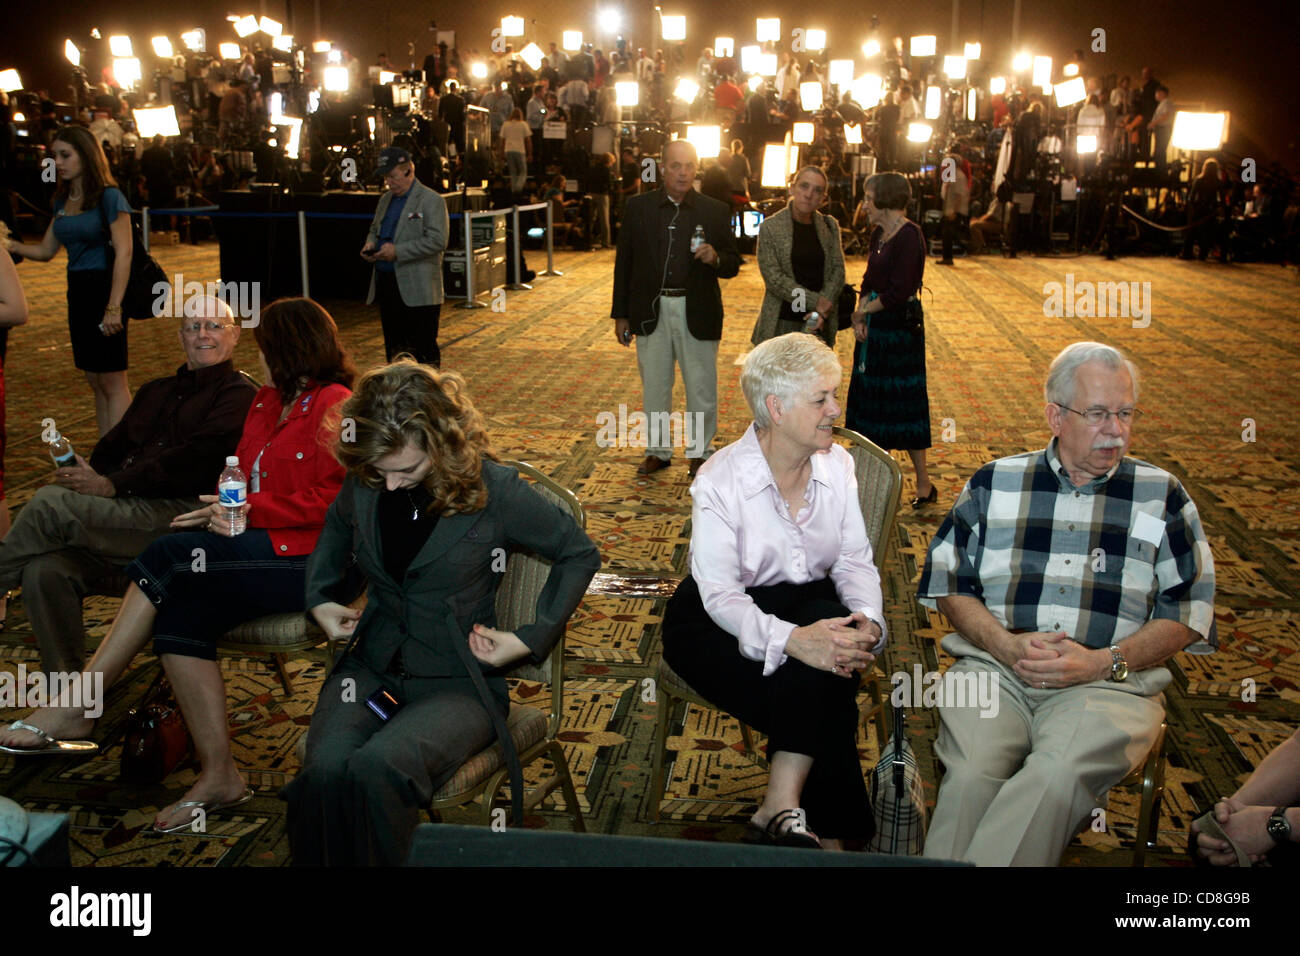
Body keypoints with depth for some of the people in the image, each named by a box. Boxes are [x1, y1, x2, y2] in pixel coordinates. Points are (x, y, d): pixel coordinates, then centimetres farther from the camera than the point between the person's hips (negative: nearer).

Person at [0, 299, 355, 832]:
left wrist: (252, 510, -15)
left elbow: (333, 503, -16)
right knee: (179, 614, -17)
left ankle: (74, 708, -11)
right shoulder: (267, 402, 21)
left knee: (168, 556, -20)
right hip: (260, 547, 9)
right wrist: (224, 508, -2)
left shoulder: (333, 405, -8)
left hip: (308, 559, -8)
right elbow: (245, 477, 20)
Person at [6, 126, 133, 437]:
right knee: (95, 382, 9)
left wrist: (114, 306, -21)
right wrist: (13, 245, -4)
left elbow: (123, 252, -15)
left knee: (112, 381, -6)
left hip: (104, 290, -8)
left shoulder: (109, 197, -9)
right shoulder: (62, 200, 12)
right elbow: (46, 250, 16)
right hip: (78, 292, 8)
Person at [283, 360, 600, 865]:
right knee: (322, 772, -28)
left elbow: (580, 554, 2)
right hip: (372, 667, 4)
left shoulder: (493, 489, -10)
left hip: (458, 681, -3)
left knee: (377, 768, -33)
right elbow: (337, 526, 30)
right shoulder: (364, 482, 3)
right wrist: (319, 598, 19)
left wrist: (530, 639, -3)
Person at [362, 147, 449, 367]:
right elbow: (375, 229, 30)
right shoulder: (386, 199, 17)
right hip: (387, 285, 7)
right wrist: (371, 243, 5)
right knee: (394, 347, 13)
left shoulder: (431, 200, -7)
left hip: (418, 291, -7)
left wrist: (398, 251, -19)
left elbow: (437, 240, -17)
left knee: (424, 352, -4)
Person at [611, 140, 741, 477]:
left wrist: (715, 258, -20)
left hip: (697, 312, -1)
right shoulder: (638, 207, 3)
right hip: (651, 311, 1)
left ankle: (699, 452, 24)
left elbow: (733, 265, 4)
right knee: (654, 386, 12)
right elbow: (624, 262, 6)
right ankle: (657, 450, 27)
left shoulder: (715, 211, 1)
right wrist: (620, 315, 5)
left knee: (701, 388, 7)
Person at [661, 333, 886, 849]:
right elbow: (721, 595, -23)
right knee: (823, 695, -28)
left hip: (809, 604, 4)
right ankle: (825, 830, -11)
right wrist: (791, 639, -41)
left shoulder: (837, 464, -2)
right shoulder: (720, 478, -18)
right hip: (716, 621, -4)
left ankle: (782, 808, -25)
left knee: (832, 654, -31)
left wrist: (867, 620, -24)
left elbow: (854, 560, -2)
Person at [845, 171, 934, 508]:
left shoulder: (909, 236, -17)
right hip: (875, 328, 9)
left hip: (900, 328, -9)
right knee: (873, 400, 13)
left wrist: (864, 310, -9)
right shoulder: (879, 234, 10)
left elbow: (898, 293, -22)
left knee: (901, 401, -2)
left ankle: (924, 484, 9)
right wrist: (859, 315, -4)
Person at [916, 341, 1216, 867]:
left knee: (1057, 775, -33)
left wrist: (1103, 662, -7)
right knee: (972, 772, -30)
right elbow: (950, 582, 11)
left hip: (1109, 681, 0)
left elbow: (1189, 611, 8)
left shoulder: (1162, 496, 13)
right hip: (994, 665, 1)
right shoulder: (994, 483, 15)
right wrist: (1007, 646, -7)